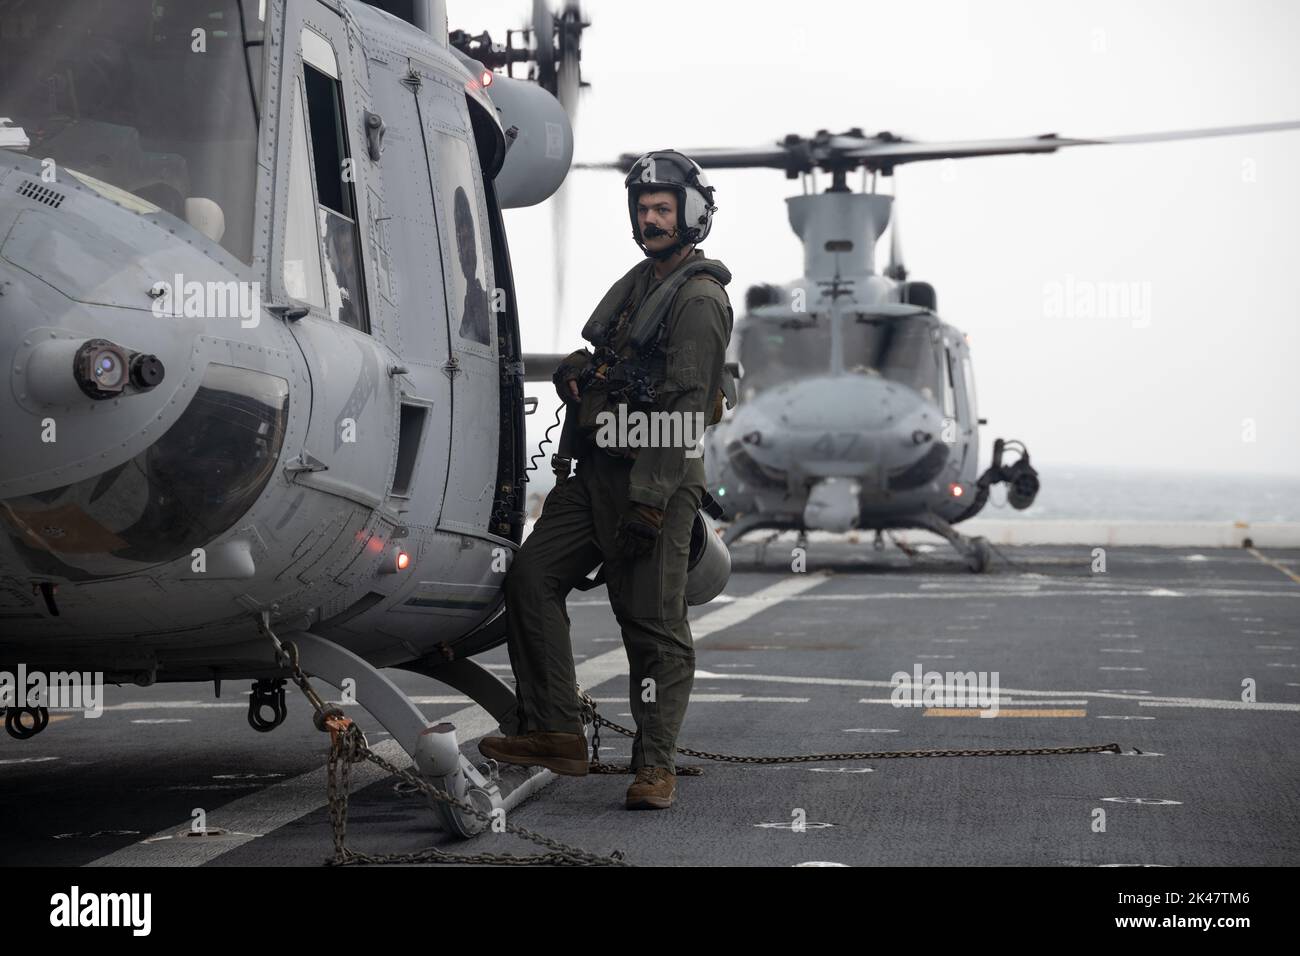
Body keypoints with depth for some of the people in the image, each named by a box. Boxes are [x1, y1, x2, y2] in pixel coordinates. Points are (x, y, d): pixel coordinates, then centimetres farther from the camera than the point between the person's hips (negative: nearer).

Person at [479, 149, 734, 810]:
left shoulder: (700, 299, -10)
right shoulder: (638, 282, 20)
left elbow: (685, 408, -17)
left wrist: (649, 500, -23)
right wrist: (579, 371, 6)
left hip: (657, 478, -9)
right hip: (596, 469, 9)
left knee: (653, 622, -5)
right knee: (531, 578, 3)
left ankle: (655, 763, 2)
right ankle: (554, 732, 6)